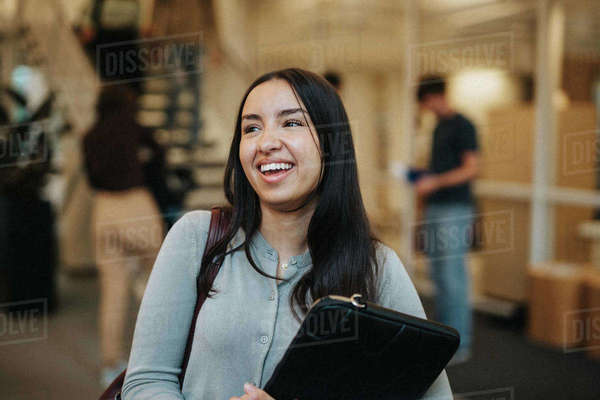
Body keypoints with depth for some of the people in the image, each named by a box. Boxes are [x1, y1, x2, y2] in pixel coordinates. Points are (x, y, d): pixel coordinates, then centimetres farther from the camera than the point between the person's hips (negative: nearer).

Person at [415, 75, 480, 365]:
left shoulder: (462, 126, -8)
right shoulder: (438, 127, 18)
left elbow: (471, 168, -15)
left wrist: (435, 181, -21)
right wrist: (423, 178, 9)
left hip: (455, 210, -8)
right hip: (435, 208, 9)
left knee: (453, 277, -7)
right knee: (439, 276, 11)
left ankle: (459, 344, -1)